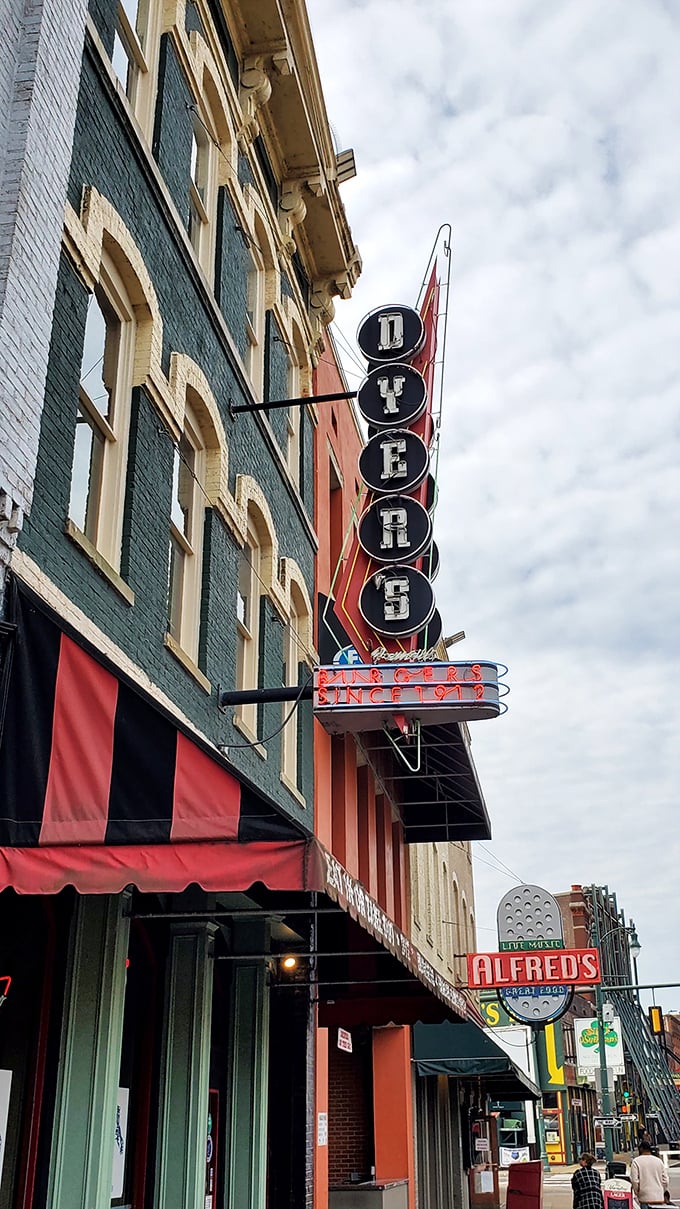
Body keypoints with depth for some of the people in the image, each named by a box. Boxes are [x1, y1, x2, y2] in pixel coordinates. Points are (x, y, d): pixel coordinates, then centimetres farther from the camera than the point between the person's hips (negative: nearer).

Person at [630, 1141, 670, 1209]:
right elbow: (665, 1180, 8)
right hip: (659, 1198, 4)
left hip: (645, 1198, -4)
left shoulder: (636, 1161, -3)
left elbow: (634, 1180, -9)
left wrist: (637, 1193, 5)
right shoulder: (658, 1161, 9)